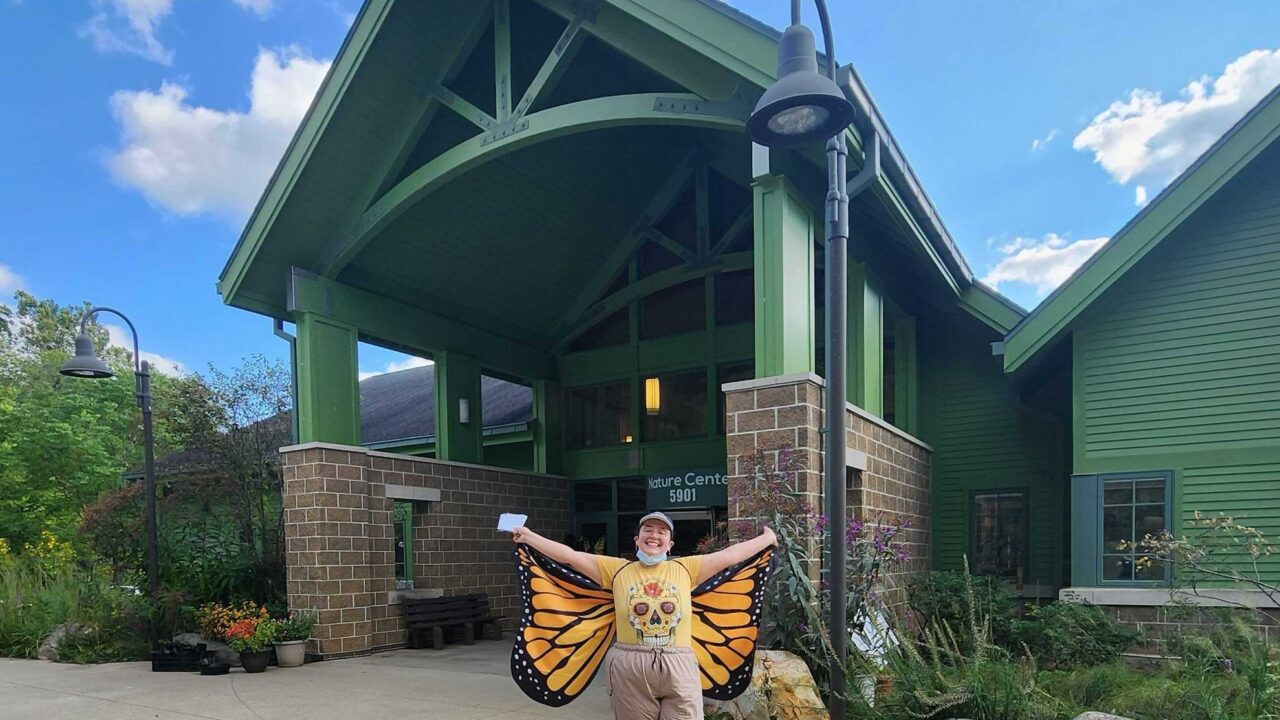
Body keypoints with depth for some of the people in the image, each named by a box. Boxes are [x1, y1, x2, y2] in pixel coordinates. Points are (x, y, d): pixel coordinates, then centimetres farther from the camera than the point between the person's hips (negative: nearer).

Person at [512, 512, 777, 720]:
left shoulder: (685, 568, 7)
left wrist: (767, 538, 15)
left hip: (679, 668, 0)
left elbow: (730, 555, 11)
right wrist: (528, 536, 4)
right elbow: (570, 556, 6)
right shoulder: (617, 569, 7)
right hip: (629, 668, 0)